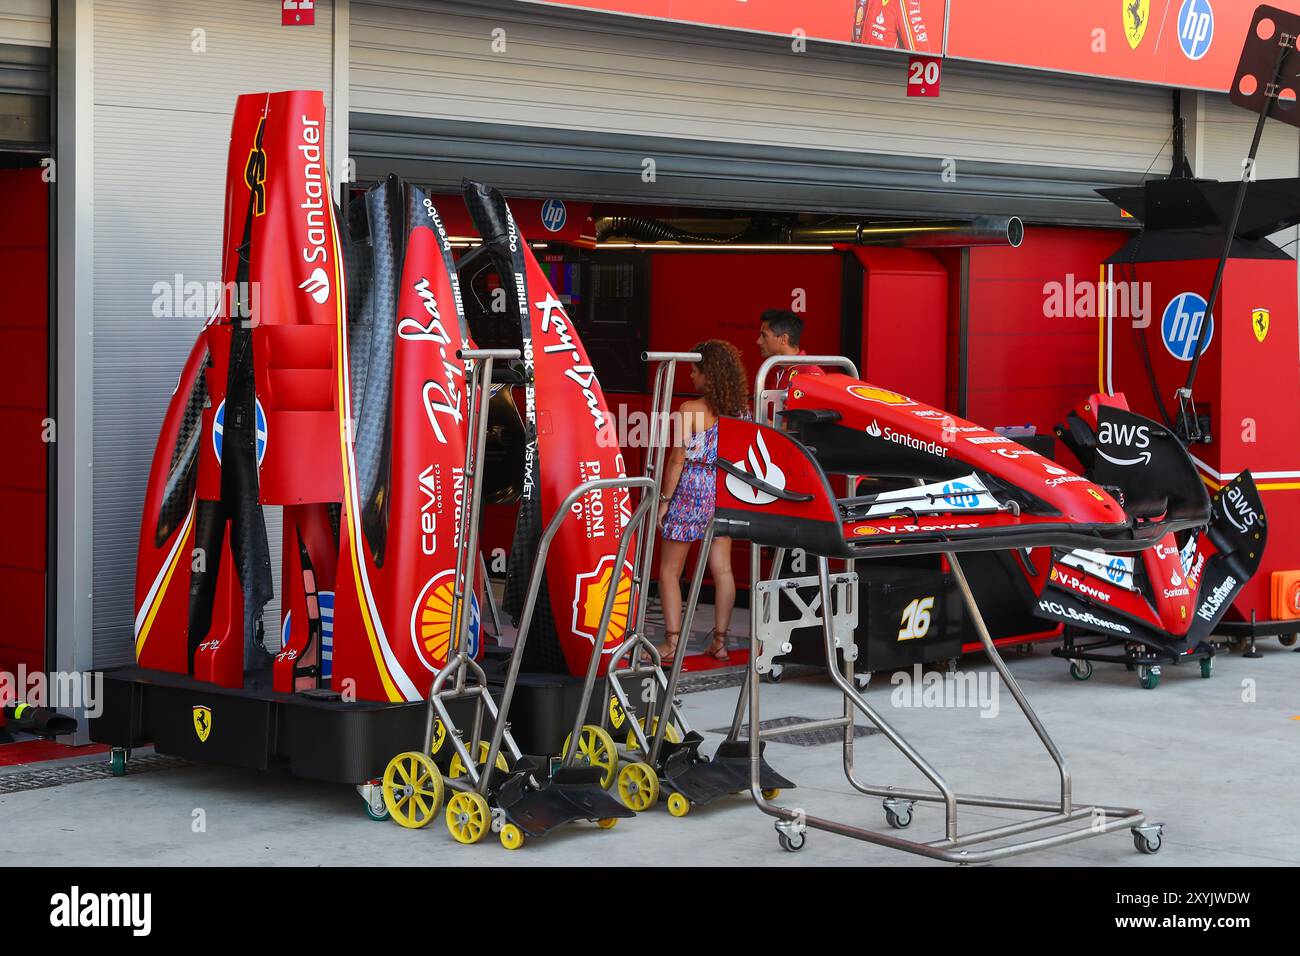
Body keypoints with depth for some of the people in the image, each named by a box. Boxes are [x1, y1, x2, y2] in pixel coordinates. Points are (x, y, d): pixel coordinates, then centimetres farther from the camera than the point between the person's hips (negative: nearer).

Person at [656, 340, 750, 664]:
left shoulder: (690, 410, -15)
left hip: (690, 493, -5)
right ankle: (720, 641, 12)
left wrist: (664, 499, -5)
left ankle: (672, 642, 1)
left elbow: (677, 459, -13)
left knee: (669, 570, 4)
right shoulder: (741, 411, 1)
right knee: (722, 569, 10)